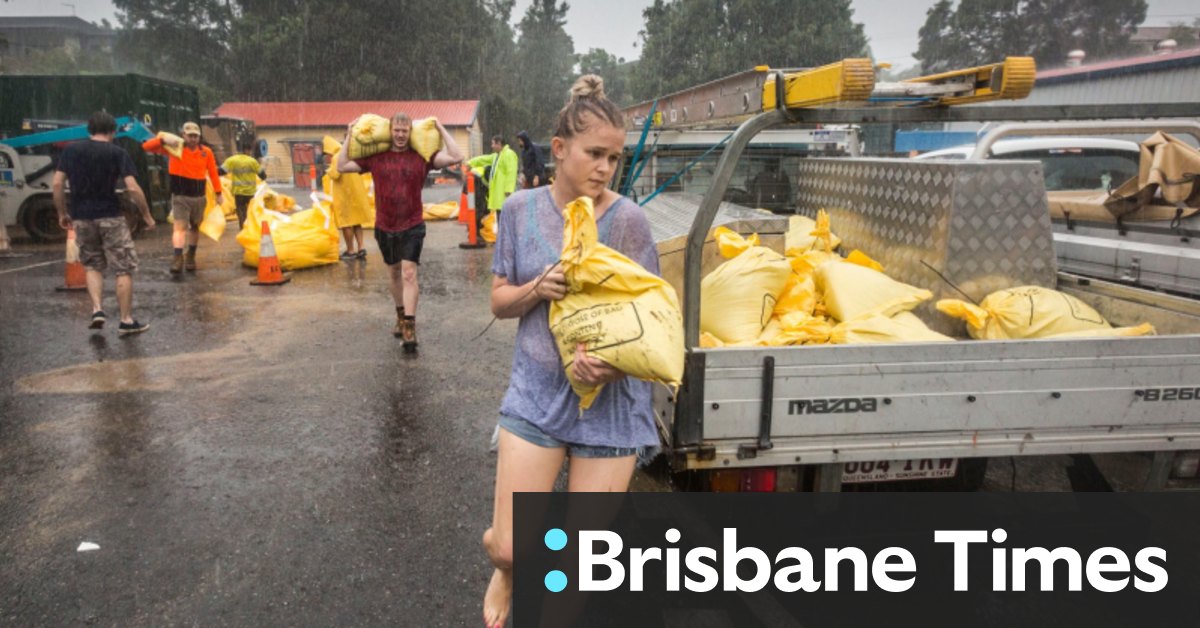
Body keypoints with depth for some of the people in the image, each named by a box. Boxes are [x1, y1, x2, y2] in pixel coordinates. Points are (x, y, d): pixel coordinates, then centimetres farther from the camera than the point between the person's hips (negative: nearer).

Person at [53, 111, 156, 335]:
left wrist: (62, 213, 12)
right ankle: (126, 321, 4)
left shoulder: (70, 150, 6)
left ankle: (97, 310, 5)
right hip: (110, 217, -3)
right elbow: (133, 188, -12)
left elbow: (58, 184, 2)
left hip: (82, 218, 4)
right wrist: (147, 215, -2)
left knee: (93, 266, 20)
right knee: (124, 269, 4)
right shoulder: (117, 153, -4)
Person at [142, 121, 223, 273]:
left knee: (195, 227, 14)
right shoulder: (174, 148, -4)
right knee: (180, 226, -13)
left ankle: (191, 257, 29)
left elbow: (213, 173, 5)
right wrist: (164, 141, -20)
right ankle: (178, 258, -22)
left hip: (199, 197, 3)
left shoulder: (206, 152, 0)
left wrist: (218, 194, 5)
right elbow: (146, 146, -4)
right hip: (180, 197, -3)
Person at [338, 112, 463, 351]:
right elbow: (342, 166, 1)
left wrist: (441, 130, -7)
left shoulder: (422, 157, -5)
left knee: (409, 274, -12)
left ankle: (409, 328, -10)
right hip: (384, 227, 3)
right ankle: (401, 316, 36)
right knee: (394, 273, 17)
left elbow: (456, 157, -13)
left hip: (412, 226, -3)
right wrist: (349, 136, 1)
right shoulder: (375, 157, 0)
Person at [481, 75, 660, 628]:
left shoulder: (628, 219, -10)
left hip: (611, 400, -1)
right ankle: (506, 568, 41)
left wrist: (618, 362, -25)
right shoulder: (521, 209, -3)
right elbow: (500, 301, 4)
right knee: (510, 546, 2)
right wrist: (536, 288, -18)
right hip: (537, 392, 1)